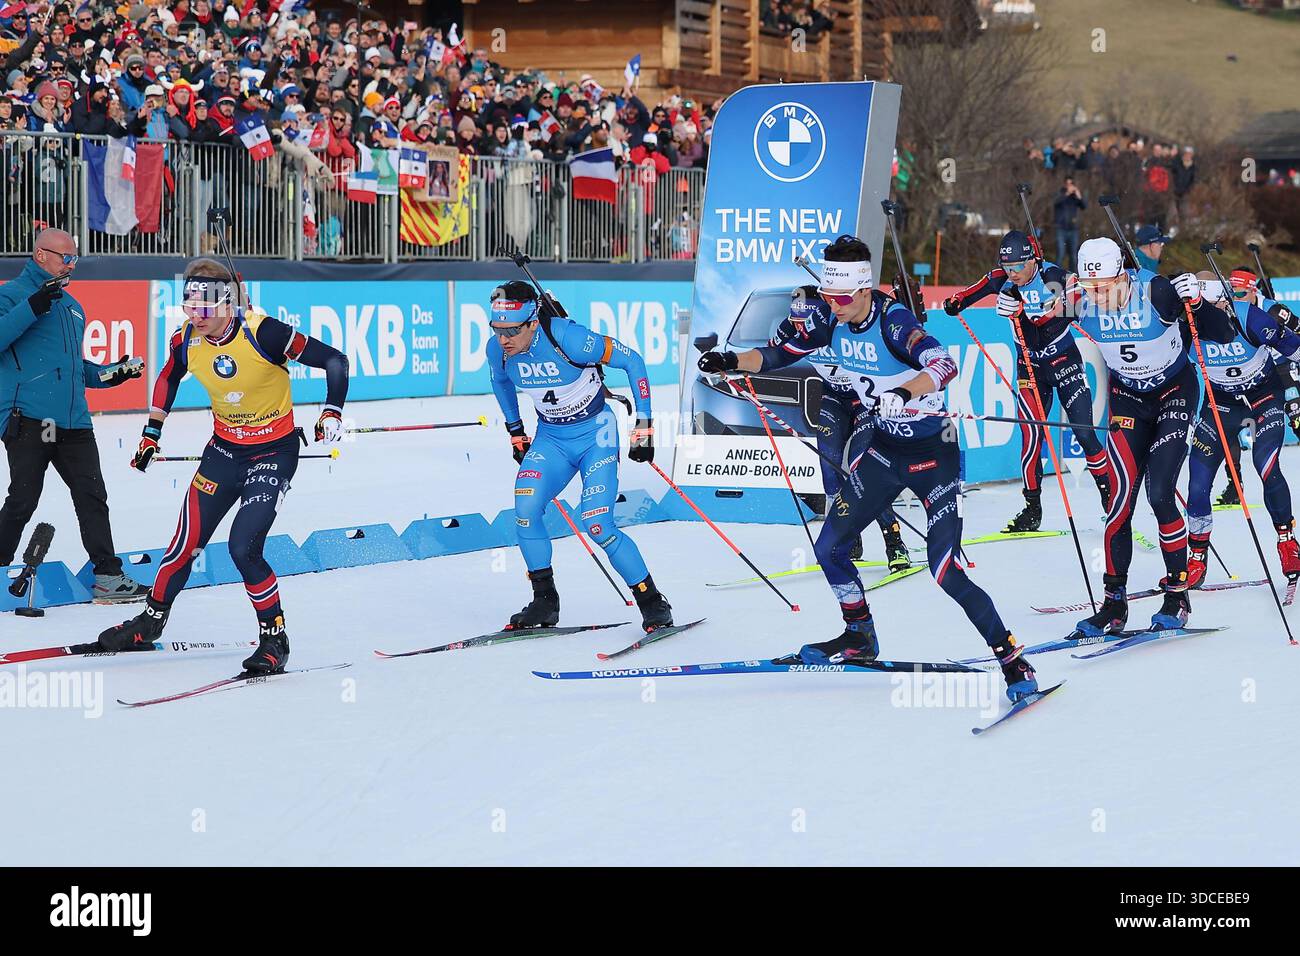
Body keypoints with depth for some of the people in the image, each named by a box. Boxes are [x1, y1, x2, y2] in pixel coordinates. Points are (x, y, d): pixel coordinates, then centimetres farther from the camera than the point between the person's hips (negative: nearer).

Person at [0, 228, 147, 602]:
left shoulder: (72, 307, 26)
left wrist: (111, 373, 19)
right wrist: (31, 308, -23)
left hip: (73, 422, 7)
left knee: (92, 497, 1)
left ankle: (108, 575, 3)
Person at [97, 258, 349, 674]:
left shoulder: (262, 333, -25)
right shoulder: (186, 342, -8)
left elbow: (334, 359, -20)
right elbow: (168, 378, 15)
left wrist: (332, 411, -28)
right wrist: (151, 433, 16)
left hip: (274, 452, -5)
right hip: (224, 448, 5)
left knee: (243, 548, -17)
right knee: (187, 543, 7)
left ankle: (274, 639, 1)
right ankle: (150, 622, 30)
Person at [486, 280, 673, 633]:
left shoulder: (568, 338, -28)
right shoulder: (498, 349, -11)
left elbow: (632, 361, -18)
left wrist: (644, 426, -16)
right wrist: (516, 432, 18)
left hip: (595, 434, -5)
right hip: (551, 437, 5)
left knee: (598, 527, -16)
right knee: (525, 509, -18)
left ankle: (654, 604, 1)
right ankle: (545, 603, -3)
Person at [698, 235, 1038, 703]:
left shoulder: (892, 321, -25)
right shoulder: (835, 327, -4)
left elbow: (945, 366, -39)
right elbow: (778, 354, 6)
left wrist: (902, 393, -56)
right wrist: (732, 360, -11)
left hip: (932, 453, -7)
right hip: (883, 449, 7)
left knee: (947, 573, -15)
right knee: (830, 548, 7)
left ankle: (1013, 660, -4)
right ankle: (859, 637, 29)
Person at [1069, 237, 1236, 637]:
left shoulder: (1157, 293, -28)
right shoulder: (1082, 303, -17)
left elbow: (1223, 335, -23)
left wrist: (1196, 302, -40)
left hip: (1174, 391, -3)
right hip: (1128, 397, 3)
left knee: (1160, 495, -14)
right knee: (1121, 496, -7)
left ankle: (1178, 594, 0)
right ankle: (1114, 604, 0)